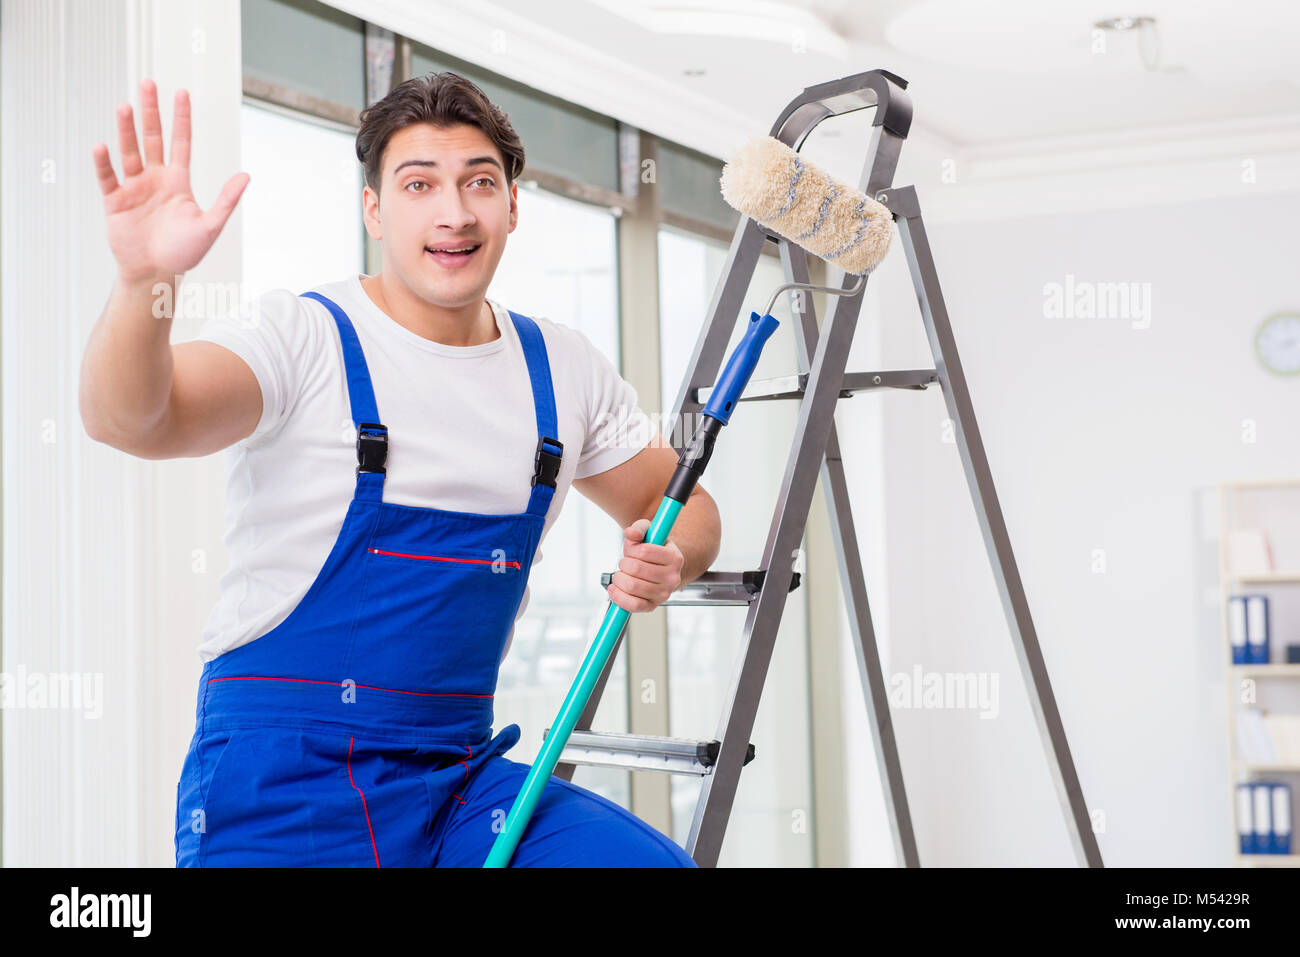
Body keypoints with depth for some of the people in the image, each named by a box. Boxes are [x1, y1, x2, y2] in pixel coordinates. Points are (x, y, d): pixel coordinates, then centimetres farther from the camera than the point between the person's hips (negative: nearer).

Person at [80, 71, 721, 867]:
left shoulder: (563, 369, 9)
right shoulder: (303, 338, -7)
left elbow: (682, 504, 20)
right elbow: (128, 421, -24)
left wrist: (667, 560, -4)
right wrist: (145, 284, -45)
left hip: (459, 780, 4)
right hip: (279, 778, -4)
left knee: (656, 864, -15)